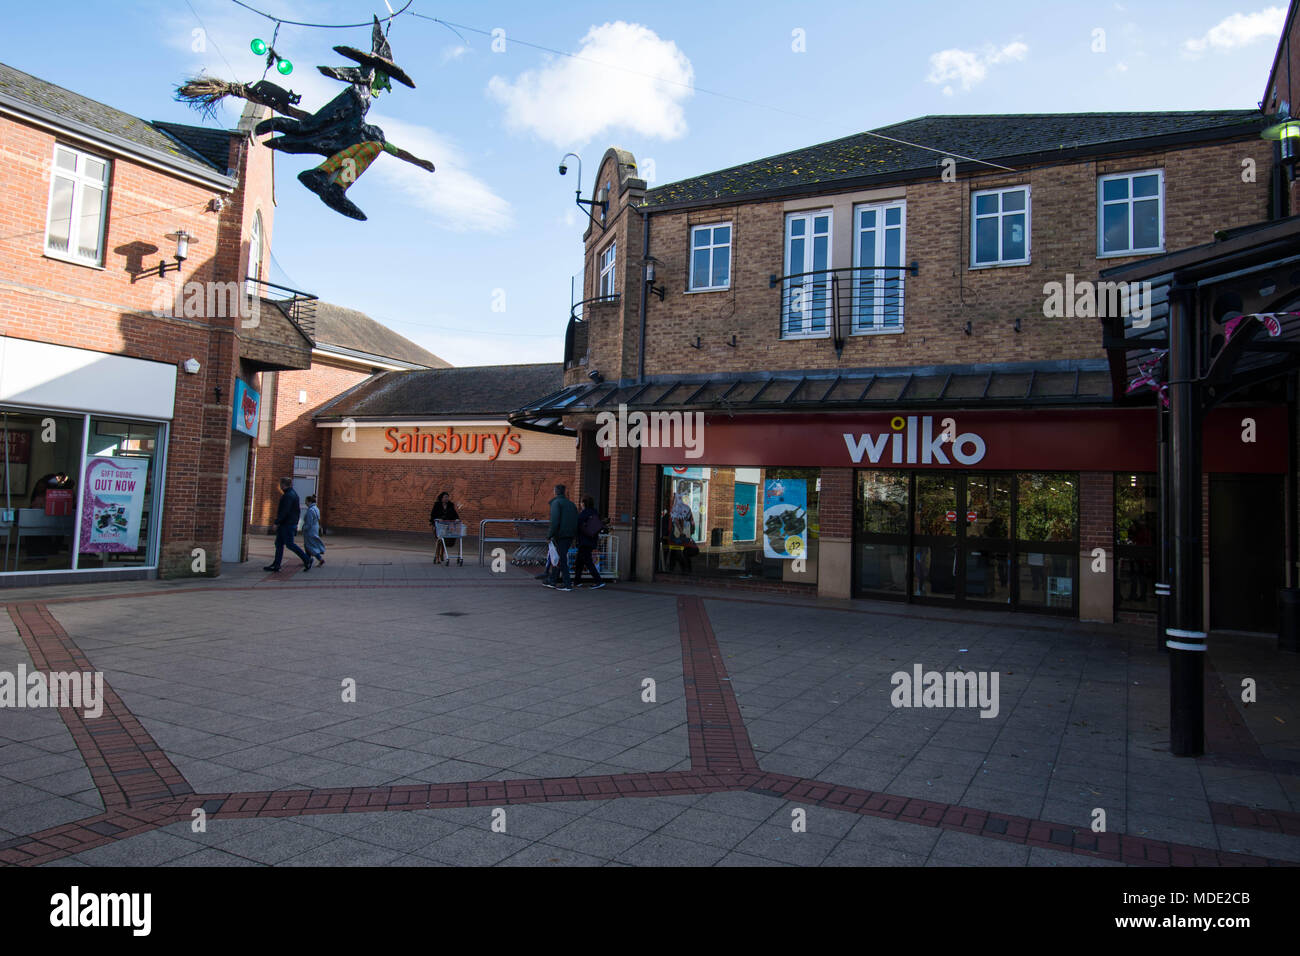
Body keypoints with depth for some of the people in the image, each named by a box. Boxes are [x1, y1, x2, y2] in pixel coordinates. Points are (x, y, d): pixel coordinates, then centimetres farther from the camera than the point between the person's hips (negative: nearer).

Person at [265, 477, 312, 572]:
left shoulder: (288, 495, -16)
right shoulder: (294, 494, 15)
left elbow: (284, 511, -22)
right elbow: (298, 510, 19)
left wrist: (277, 522, -18)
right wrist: (296, 523, 21)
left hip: (287, 524, -10)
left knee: (289, 544, -6)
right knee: (279, 543, 10)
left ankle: (307, 560, -4)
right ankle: (276, 565, 12)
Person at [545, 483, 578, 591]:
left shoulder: (556, 503, -6)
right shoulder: (571, 503, 18)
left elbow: (555, 520, -17)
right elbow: (576, 520, 14)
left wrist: (549, 535, -14)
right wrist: (573, 533, 16)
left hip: (561, 535, -8)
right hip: (570, 536, 8)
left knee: (561, 559, -3)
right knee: (559, 557, 16)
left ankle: (567, 584, -4)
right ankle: (551, 580, 22)